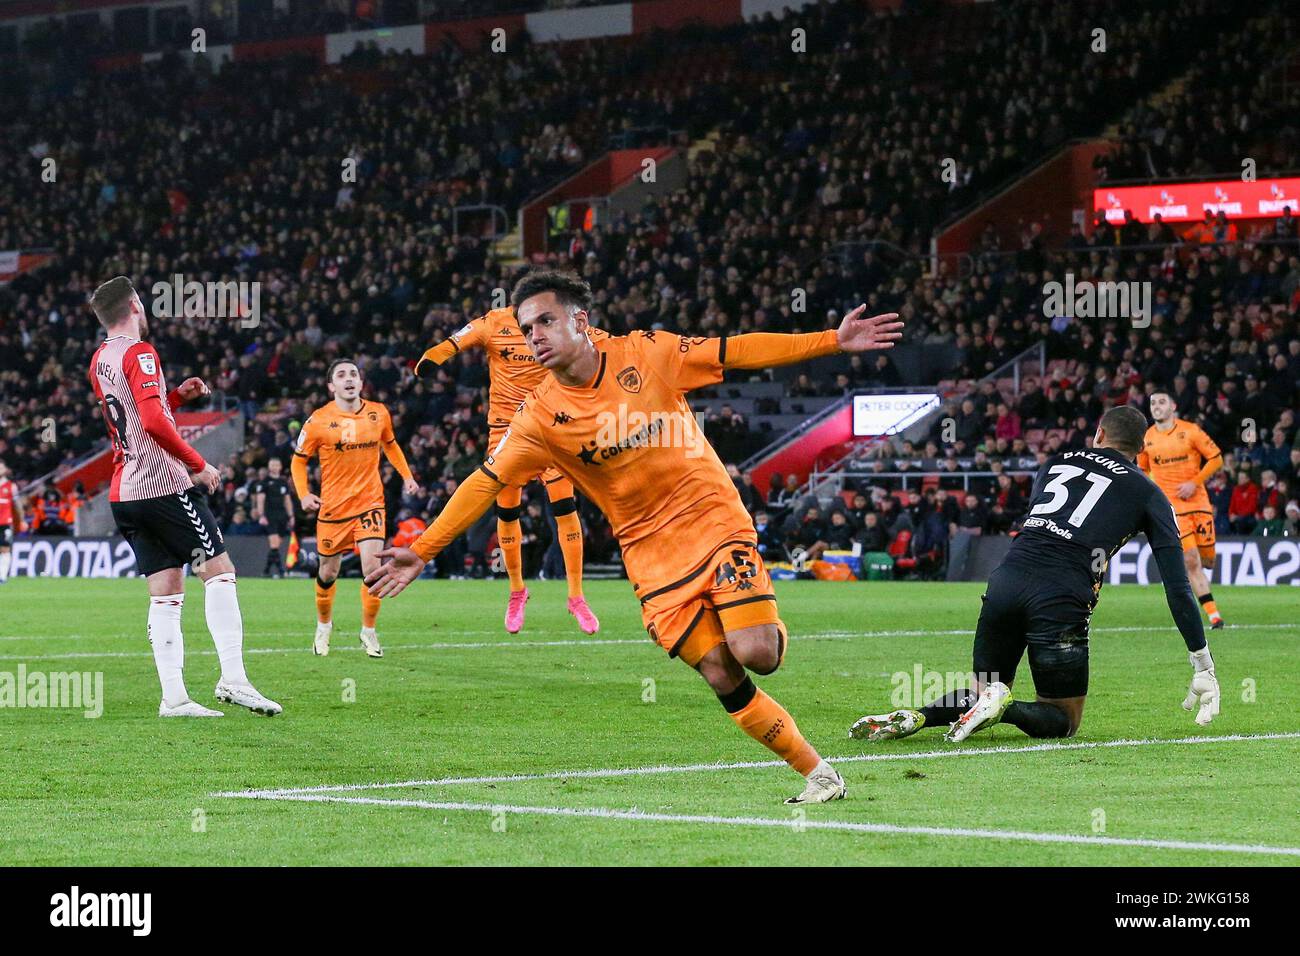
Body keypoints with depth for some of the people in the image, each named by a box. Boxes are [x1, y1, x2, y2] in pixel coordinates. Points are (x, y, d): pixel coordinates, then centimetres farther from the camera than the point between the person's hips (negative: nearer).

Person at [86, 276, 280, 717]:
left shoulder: (99, 362, 15)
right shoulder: (138, 354, -11)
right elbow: (154, 423, -22)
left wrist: (178, 395, 20)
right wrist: (199, 465, -14)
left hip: (124, 494, 8)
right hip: (164, 486, -8)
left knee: (165, 593, 5)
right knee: (219, 570, -3)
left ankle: (173, 696, -2)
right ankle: (233, 678, -13)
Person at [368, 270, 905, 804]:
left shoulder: (647, 353, -6)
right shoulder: (538, 417, -5)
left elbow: (737, 353, -2)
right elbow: (485, 483, -3)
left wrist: (832, 341, -4)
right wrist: (421, 552, -8)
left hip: (714, 515, -1)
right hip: (650, 551, 1)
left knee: (756, 654, -18)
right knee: (721, 676, -10)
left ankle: (766, 628, 19)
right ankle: (816, 772, 1)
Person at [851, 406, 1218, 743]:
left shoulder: (1056, 463, 23)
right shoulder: (1148, 494, 14)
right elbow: (1177, 588, 11)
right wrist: (1204, 668, 15)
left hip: (1005, 580, 4)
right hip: (1062, 600, -4)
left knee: (983, 689, 24)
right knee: (1064, 721, 14)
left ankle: (917, 716, -5)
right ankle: (1004, 707, -17)